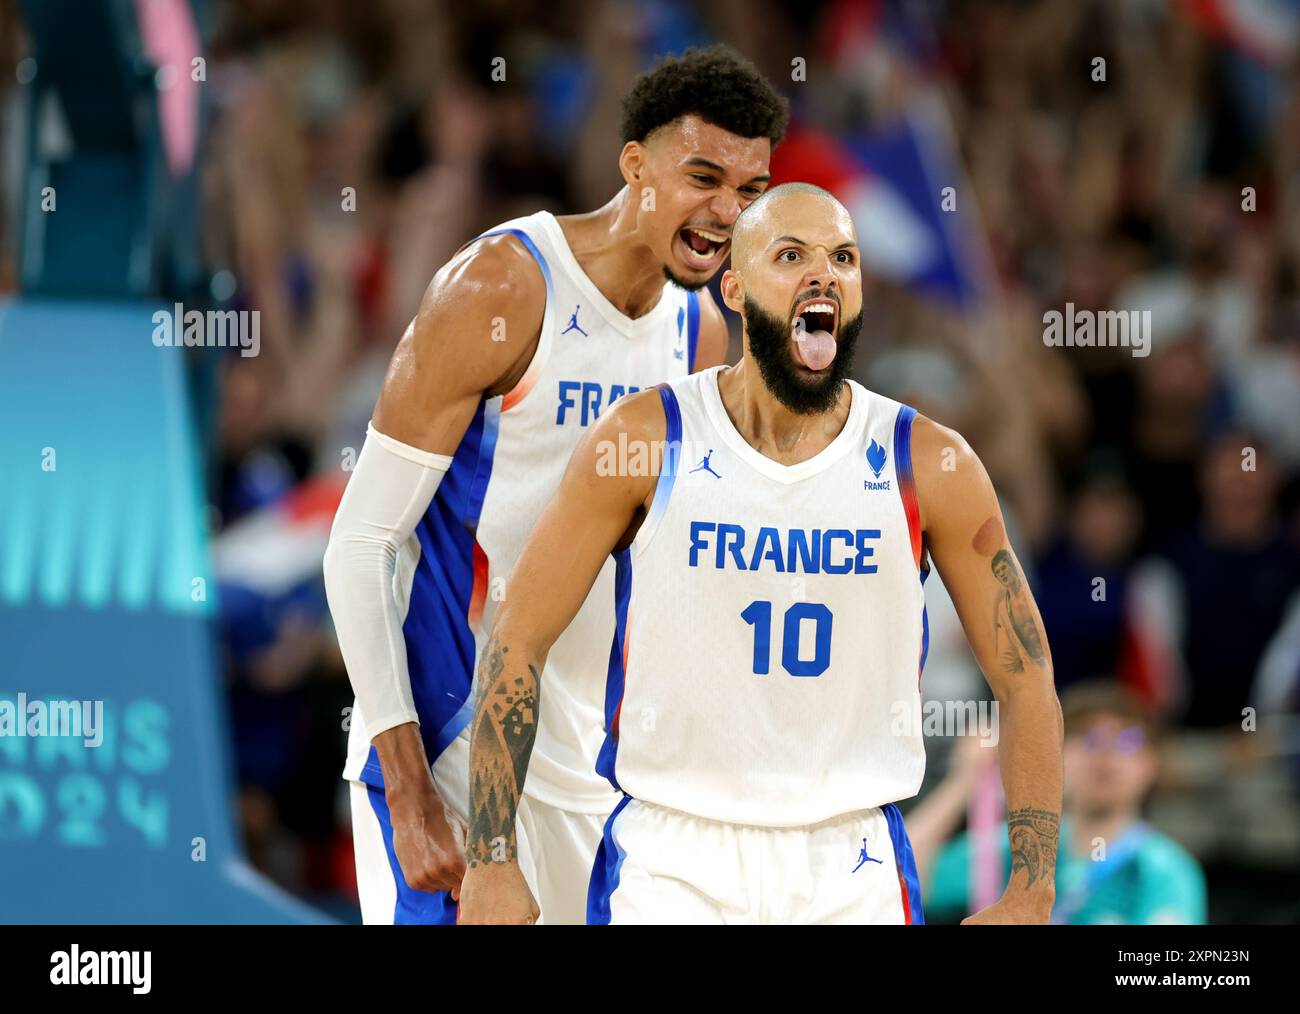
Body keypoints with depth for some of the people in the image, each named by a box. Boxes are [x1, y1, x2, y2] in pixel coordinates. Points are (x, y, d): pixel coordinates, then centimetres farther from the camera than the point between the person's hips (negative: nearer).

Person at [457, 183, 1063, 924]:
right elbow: (518, 641, -1)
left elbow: (1027, 676, 3)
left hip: (854, 870, 1)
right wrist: (493, 862, -6)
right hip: (672, 860, -1)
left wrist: (1030, 895, -3)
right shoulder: (643, 439, -4)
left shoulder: (930, 466, -2)